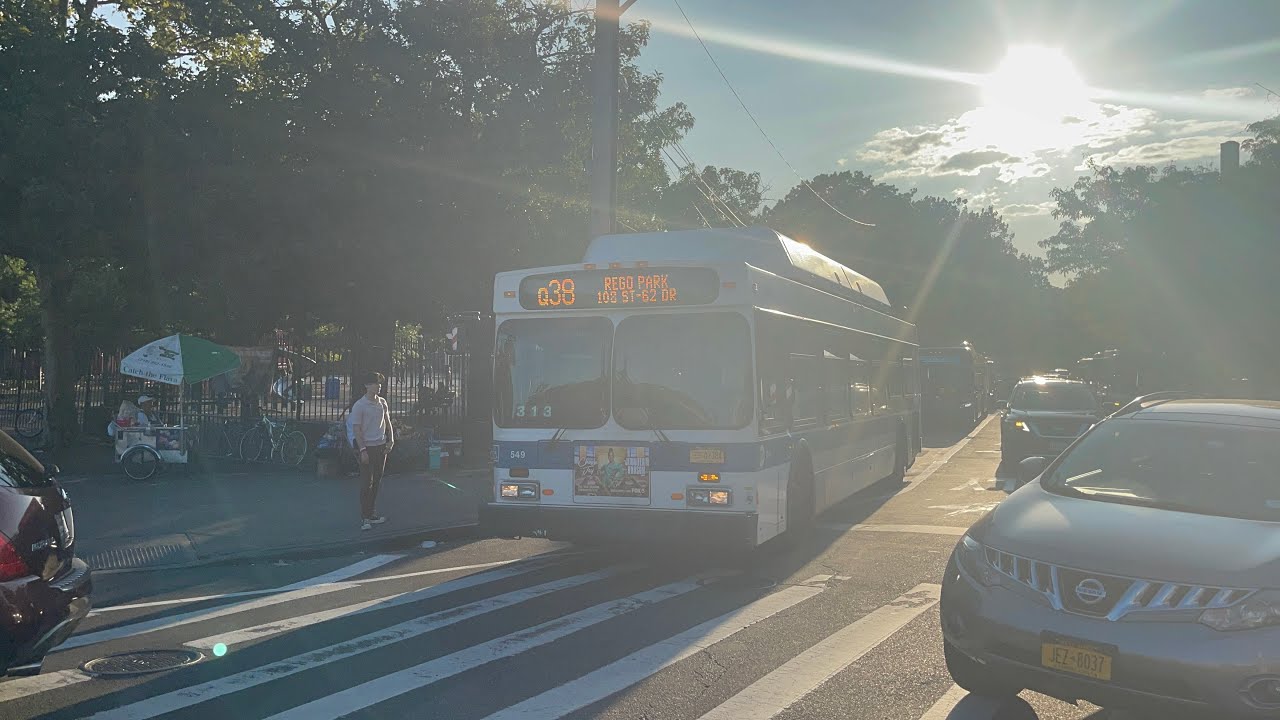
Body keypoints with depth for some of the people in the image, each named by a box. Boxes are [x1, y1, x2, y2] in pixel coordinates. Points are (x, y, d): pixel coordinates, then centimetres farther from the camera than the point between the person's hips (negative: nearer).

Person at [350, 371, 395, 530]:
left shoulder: (382, 402, 8)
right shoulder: (359, 406, -11)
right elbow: (357, 430, -12)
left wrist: (391, 439, 7)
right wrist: (362, 450, -16)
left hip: (381, 446, 6)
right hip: (367, 448, -6)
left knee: (377, 482, 11)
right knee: (366, 483, -5)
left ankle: (370, 513, 21)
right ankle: (364, 517, 0)